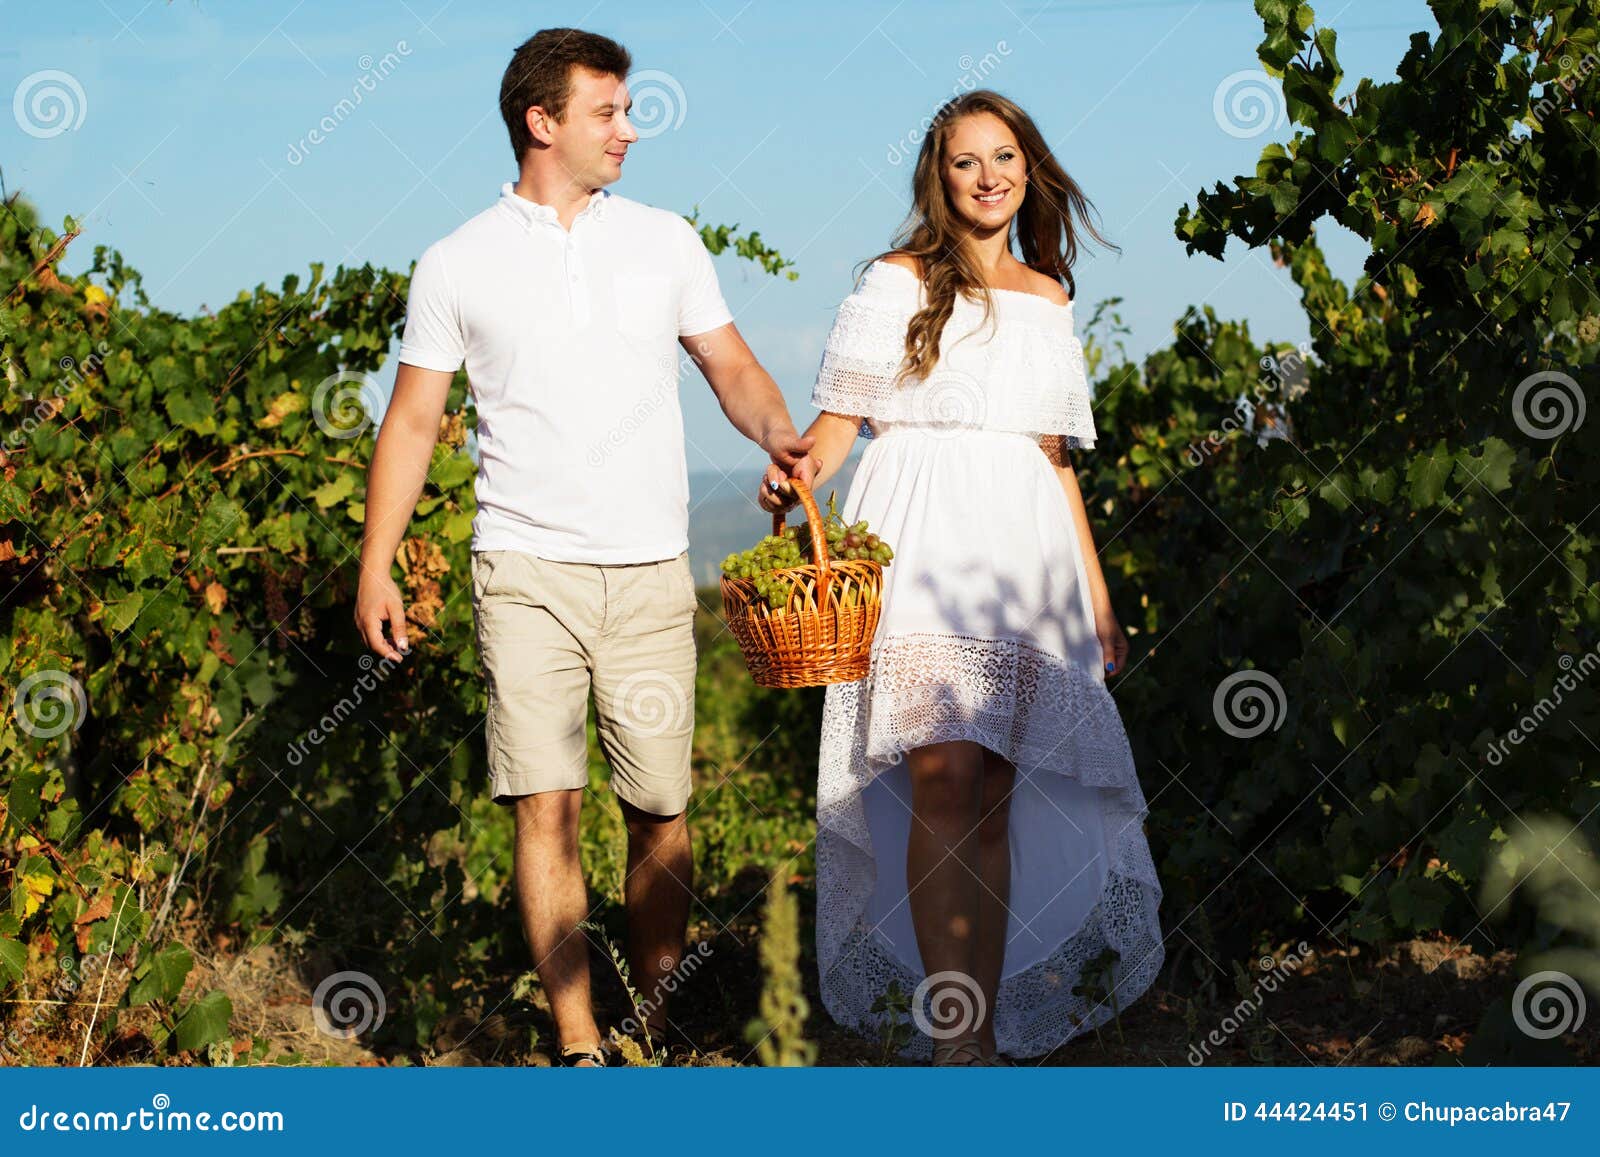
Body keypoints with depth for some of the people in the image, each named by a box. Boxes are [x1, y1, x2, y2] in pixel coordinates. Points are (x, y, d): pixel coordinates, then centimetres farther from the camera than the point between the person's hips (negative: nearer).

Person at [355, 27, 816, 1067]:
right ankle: (580, 1047, -3)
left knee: (661, 811, 3)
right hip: (528, 571, -2)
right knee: (546, 806, -8)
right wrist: (376, 565, 4)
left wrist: (778, 433, -10)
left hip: (651, 573, 2)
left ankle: (663, 1019, 18)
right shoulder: (458, 266, 4)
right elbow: (413, 421, 8)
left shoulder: (664, 242, 10)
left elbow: (730, 364, 12)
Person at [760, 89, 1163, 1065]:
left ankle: (990, 1027, 5)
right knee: (944, 778, -19)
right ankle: (955, 1038, -23)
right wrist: (795, 477, -21)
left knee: (998, 792, -1)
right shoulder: (901, 282, 9)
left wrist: (1099, 595, 21)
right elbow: (841, 415, 2)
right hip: (922, 540, -4)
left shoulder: (1048, 297, 21)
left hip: (1024, 550, 5)